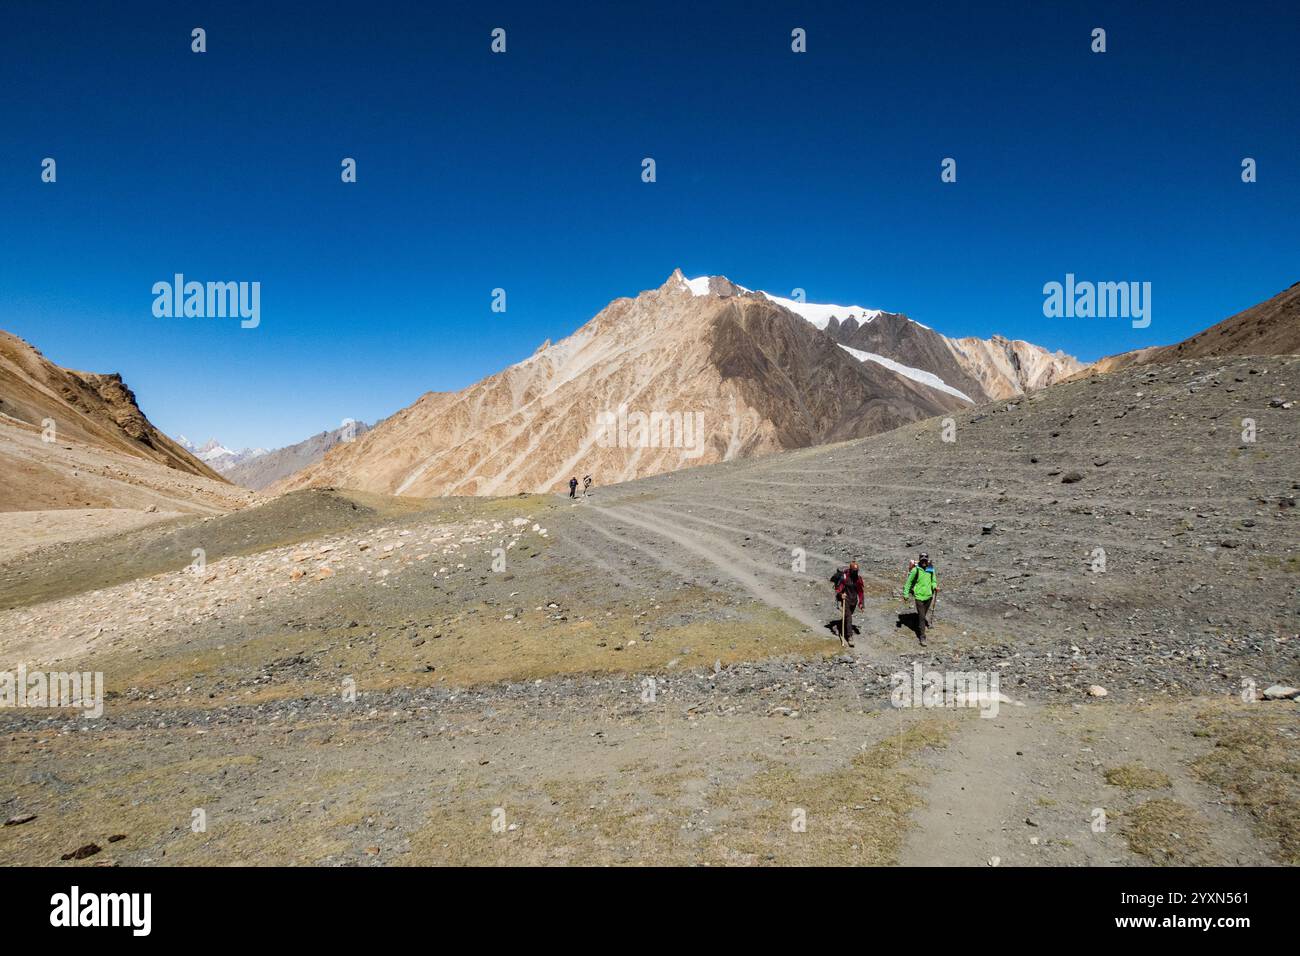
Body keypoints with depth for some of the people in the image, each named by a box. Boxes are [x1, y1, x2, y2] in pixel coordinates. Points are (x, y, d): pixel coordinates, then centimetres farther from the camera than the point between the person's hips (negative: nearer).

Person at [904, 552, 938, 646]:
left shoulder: (931, 570, -1)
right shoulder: (916, 570, -12)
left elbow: (933, 581, 10)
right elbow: (909, 582, -3)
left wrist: (935, 587, -12)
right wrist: (906, 594, -1)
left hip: (928, 596, 4)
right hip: (919, 596, -4)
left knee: (924, 614, 22)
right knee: (922, 617, -6)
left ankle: (918, 627, 47)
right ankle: (922, 637, -2)